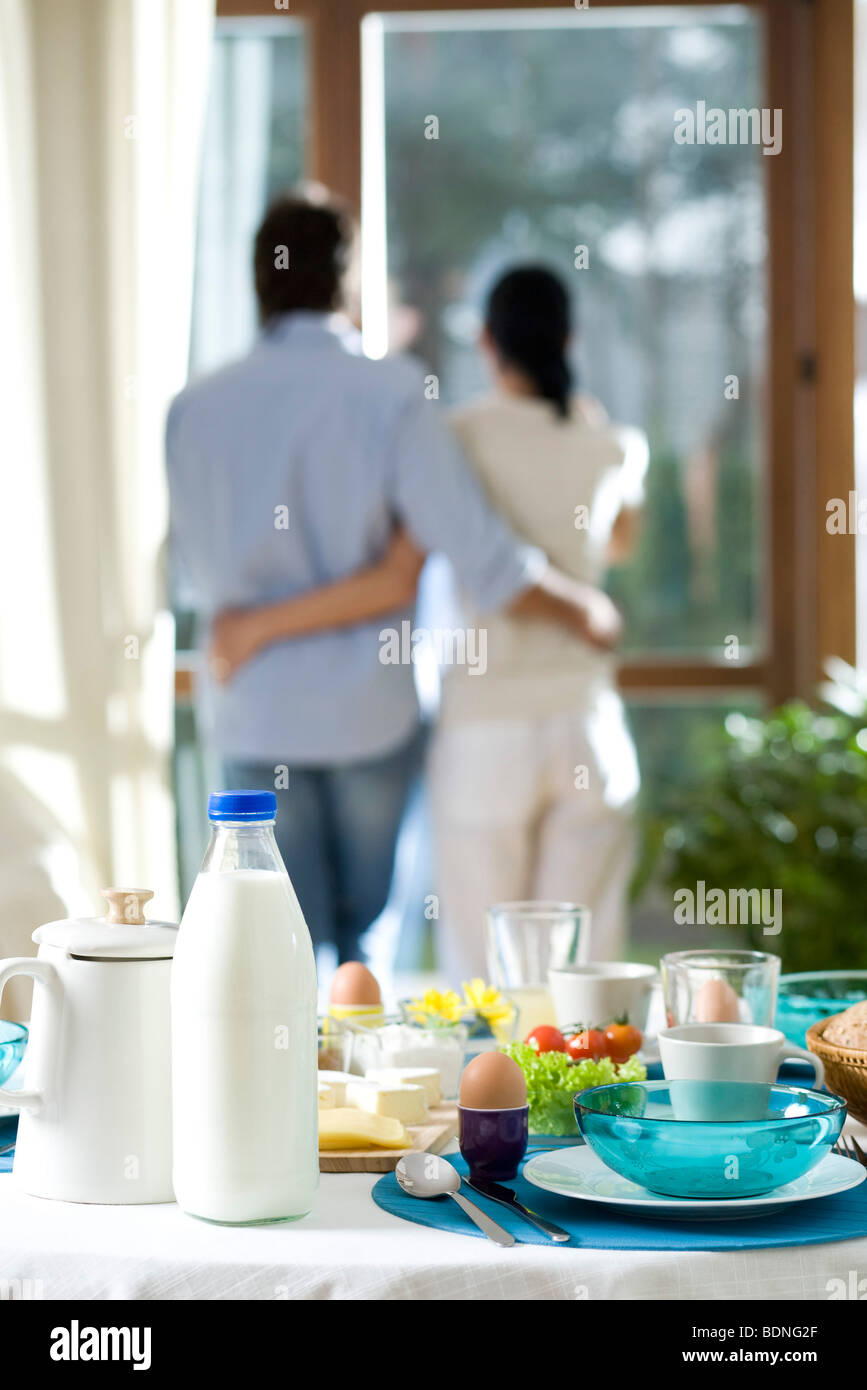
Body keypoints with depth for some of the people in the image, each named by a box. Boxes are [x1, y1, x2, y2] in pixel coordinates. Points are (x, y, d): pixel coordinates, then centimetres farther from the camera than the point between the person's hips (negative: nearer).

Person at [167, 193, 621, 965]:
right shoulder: (390, 395, -12)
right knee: (374, 940, 14)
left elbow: (207, 581, 1)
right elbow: (490, 565, -16)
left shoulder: (195, 410, -4)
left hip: (252, 719, 2)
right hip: (369, 710, -1)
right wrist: (589, 613, 0)